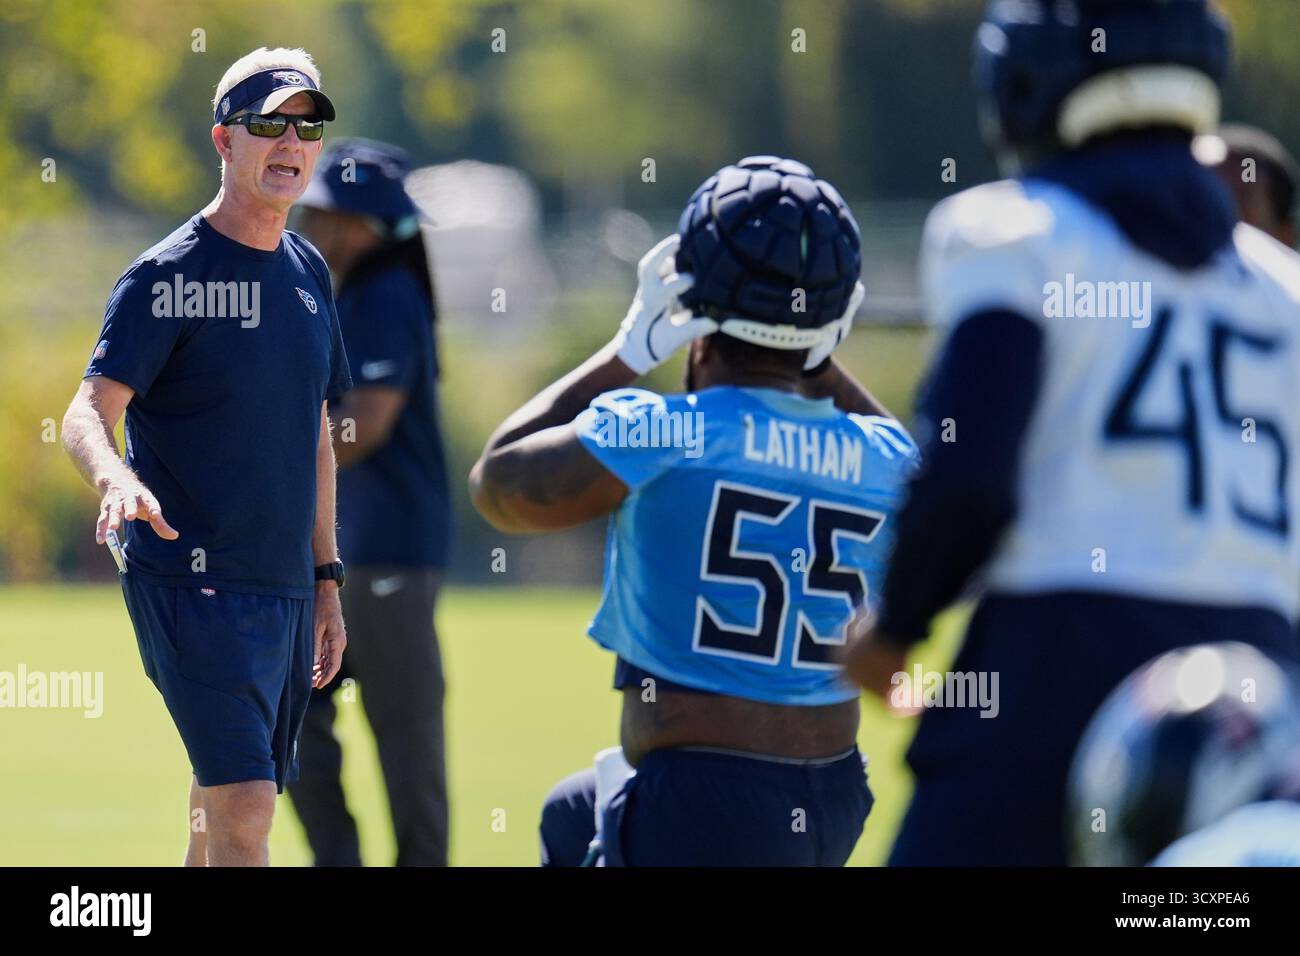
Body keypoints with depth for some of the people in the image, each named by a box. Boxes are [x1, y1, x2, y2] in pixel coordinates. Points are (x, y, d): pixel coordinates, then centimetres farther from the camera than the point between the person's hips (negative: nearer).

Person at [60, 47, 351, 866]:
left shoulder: (308, 272, 13)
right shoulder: (168, 276, -9)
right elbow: (89, 413, -17)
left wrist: (326, 579, 21)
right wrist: (117, 481, -39)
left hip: (285, 589, 7)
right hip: (192, 584, -7)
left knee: (231, 812, 11)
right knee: (241, 812, -16)